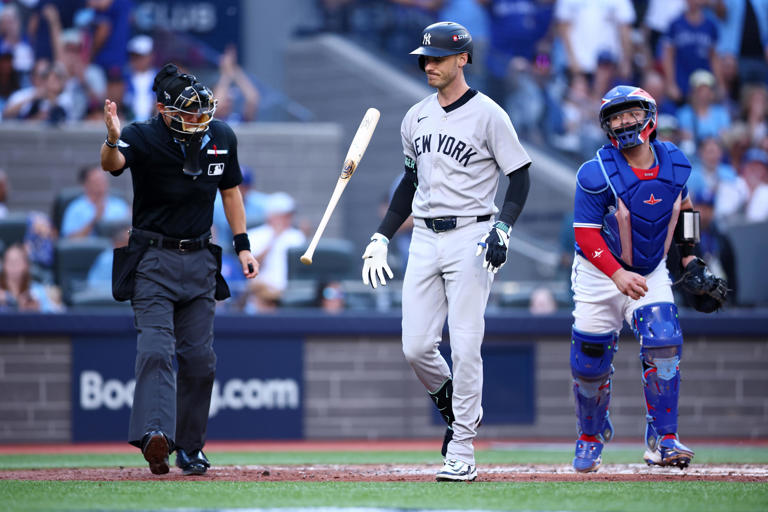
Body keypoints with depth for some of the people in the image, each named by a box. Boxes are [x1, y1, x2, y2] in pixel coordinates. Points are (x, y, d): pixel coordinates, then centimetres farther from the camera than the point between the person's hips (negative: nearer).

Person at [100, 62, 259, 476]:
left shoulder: (221, 138, 0)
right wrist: (112, 142, -60)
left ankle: (189, 447, 14)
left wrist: (242, 246, 9)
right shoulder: (143, 139, -15)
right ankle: (155, 435, -32)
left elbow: (230, 190, 14)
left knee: (199, 357, 4)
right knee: (156, 348, -20)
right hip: (153, 259, -4)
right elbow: (113, 163, -36)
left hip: (200, 260, 4)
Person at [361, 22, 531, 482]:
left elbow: (521, 176, -5)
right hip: (424, 240, 6)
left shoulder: (487, 115, -7)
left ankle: (462, 452, -3)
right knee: (416, 347, -1)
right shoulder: (416, 118, 12)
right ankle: (456, 409, 27)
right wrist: (381, 237, 16)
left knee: (465, 347, -9)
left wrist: (503, 229, -18)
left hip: (470, 237, -6)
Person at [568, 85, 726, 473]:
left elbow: (682, 209, 13)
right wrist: (619, 276, -32)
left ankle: (662, 440, -9)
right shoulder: (596, 174, -21)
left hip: (651, 271, 3)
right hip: (600, 273, -3)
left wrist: (690, 260, 8)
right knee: (591, 362, 1)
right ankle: (591, 435, 28)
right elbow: (585, 234, -21)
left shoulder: (674, 163, -5)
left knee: (664, 344, -17)